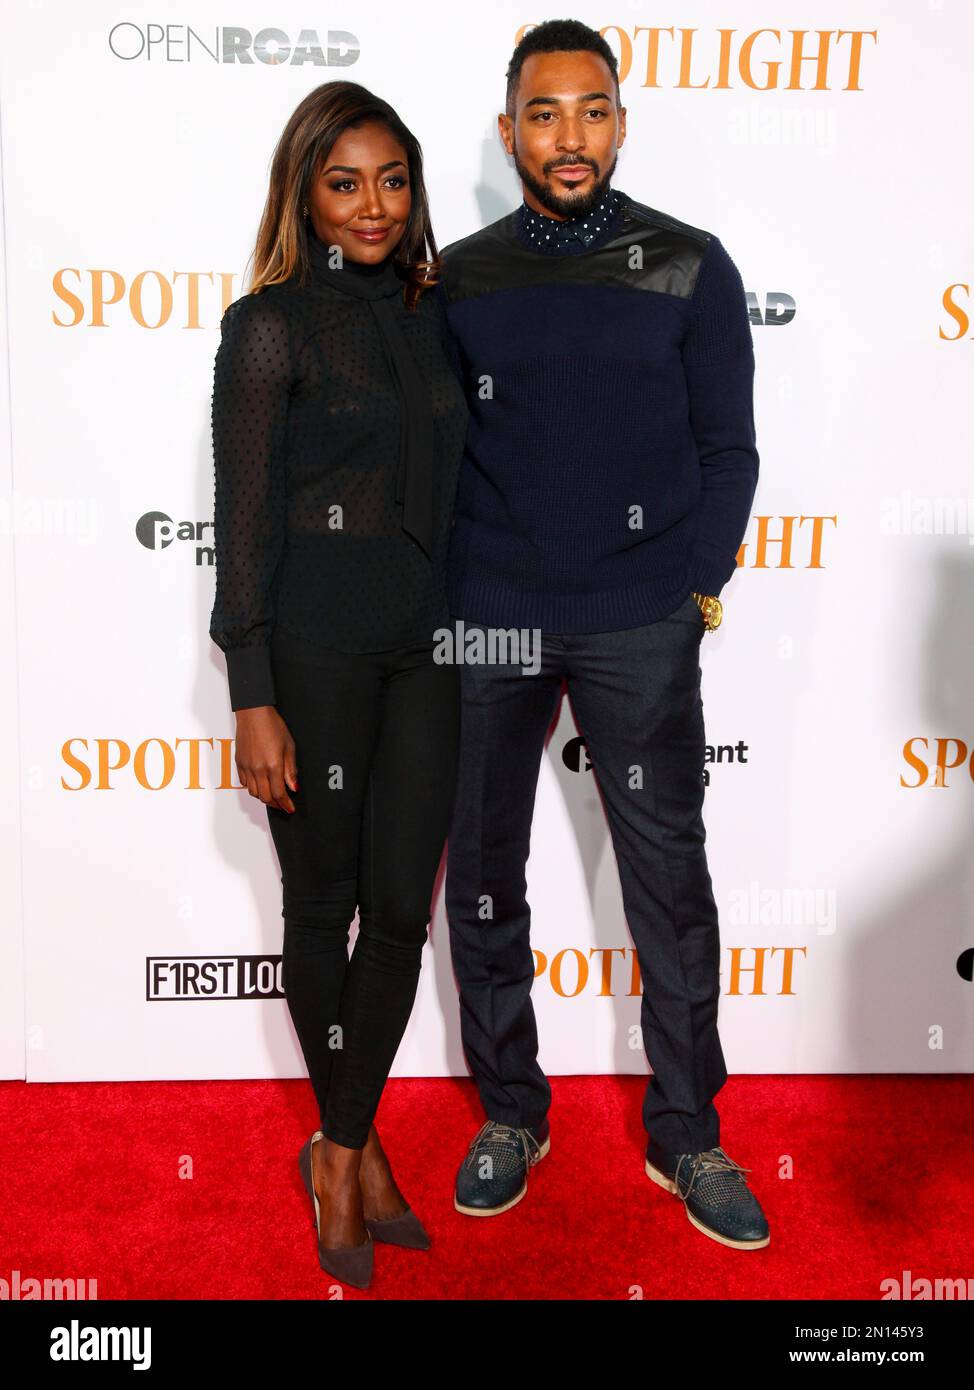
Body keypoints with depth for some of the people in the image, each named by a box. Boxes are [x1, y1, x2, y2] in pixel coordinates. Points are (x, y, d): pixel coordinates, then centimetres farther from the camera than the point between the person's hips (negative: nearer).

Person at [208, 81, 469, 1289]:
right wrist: (253, 699, -12)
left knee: (401, 905, 5)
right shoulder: (271, 325, -4)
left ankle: (342, 1149, 22)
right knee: (325, 904, 8)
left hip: (426, 641, 5)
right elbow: (244, 519, -8)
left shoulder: (432, 316, 12)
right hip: (315, 644, -5)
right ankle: (351, 1146, 28)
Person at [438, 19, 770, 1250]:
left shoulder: (689, 268, 4)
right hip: (482, 623, 2)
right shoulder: (457, 279, 7)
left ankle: (686, 1134, 21)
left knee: (668, 878, 3)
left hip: (640, 628, -1)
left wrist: (700, 584, -4)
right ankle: (509, 1112, 26)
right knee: (481, 872, 8)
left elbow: (726, 449, 5)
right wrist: (429, 592, 1)